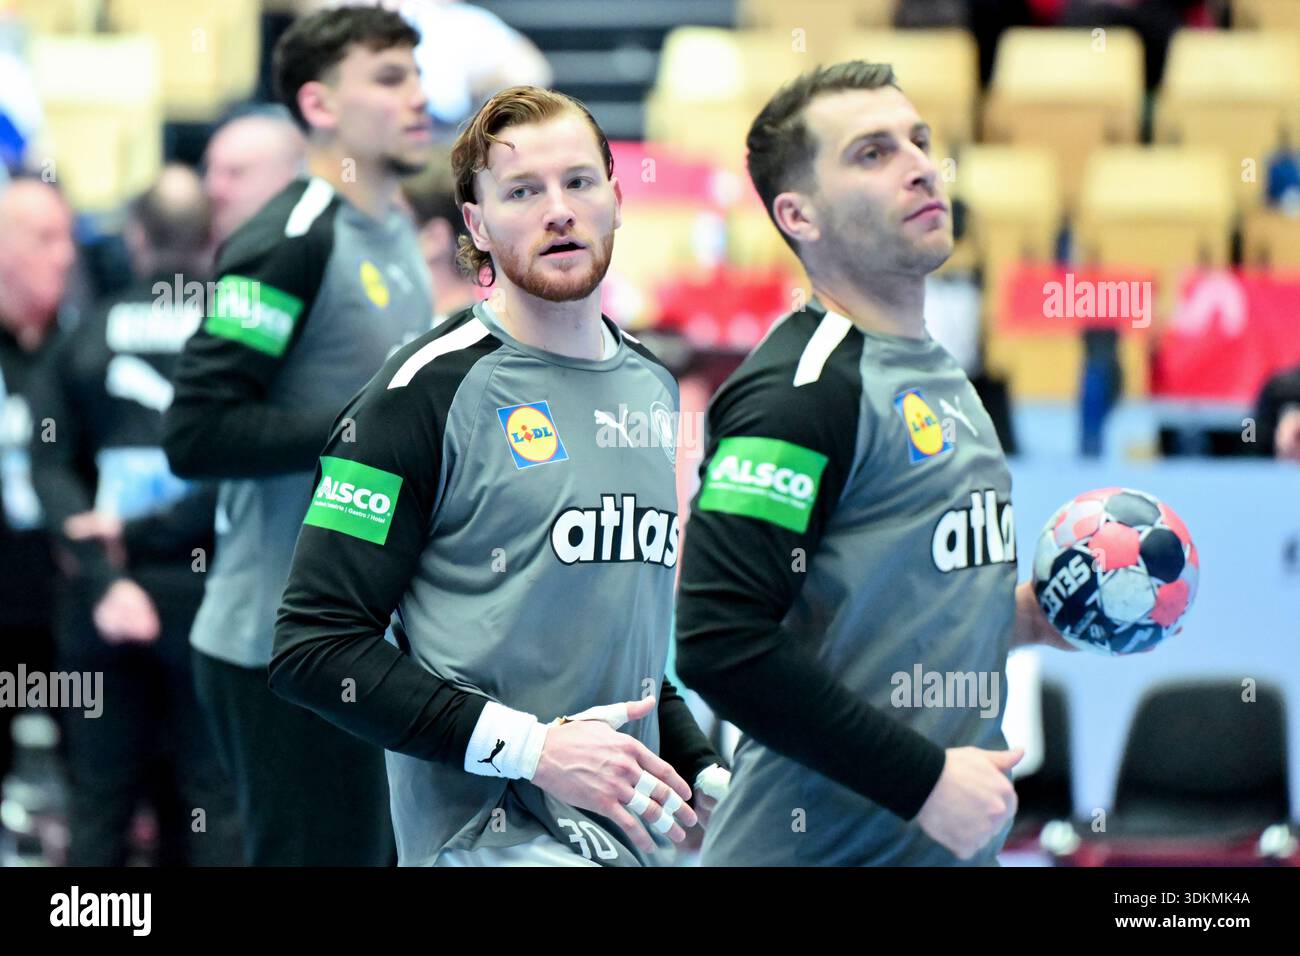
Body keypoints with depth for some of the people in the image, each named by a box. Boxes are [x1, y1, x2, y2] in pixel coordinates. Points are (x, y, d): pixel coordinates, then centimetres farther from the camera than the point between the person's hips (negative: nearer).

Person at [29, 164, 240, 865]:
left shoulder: (87, 336, 3)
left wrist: (104, 577, -10)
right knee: (213, 796, 3)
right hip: (204, 587, -2)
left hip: (104, 597, 2)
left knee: (99, 802, 9)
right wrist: (140, 536, -8)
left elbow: (51, 466, -4)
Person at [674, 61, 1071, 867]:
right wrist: (924, 780, -21)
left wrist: (1019, 615, 8)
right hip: (825, 849, -8)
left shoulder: (943, 377, 15)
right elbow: (719, 641, -23)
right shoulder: (797, 386, -14)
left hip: (956, 843, 8)